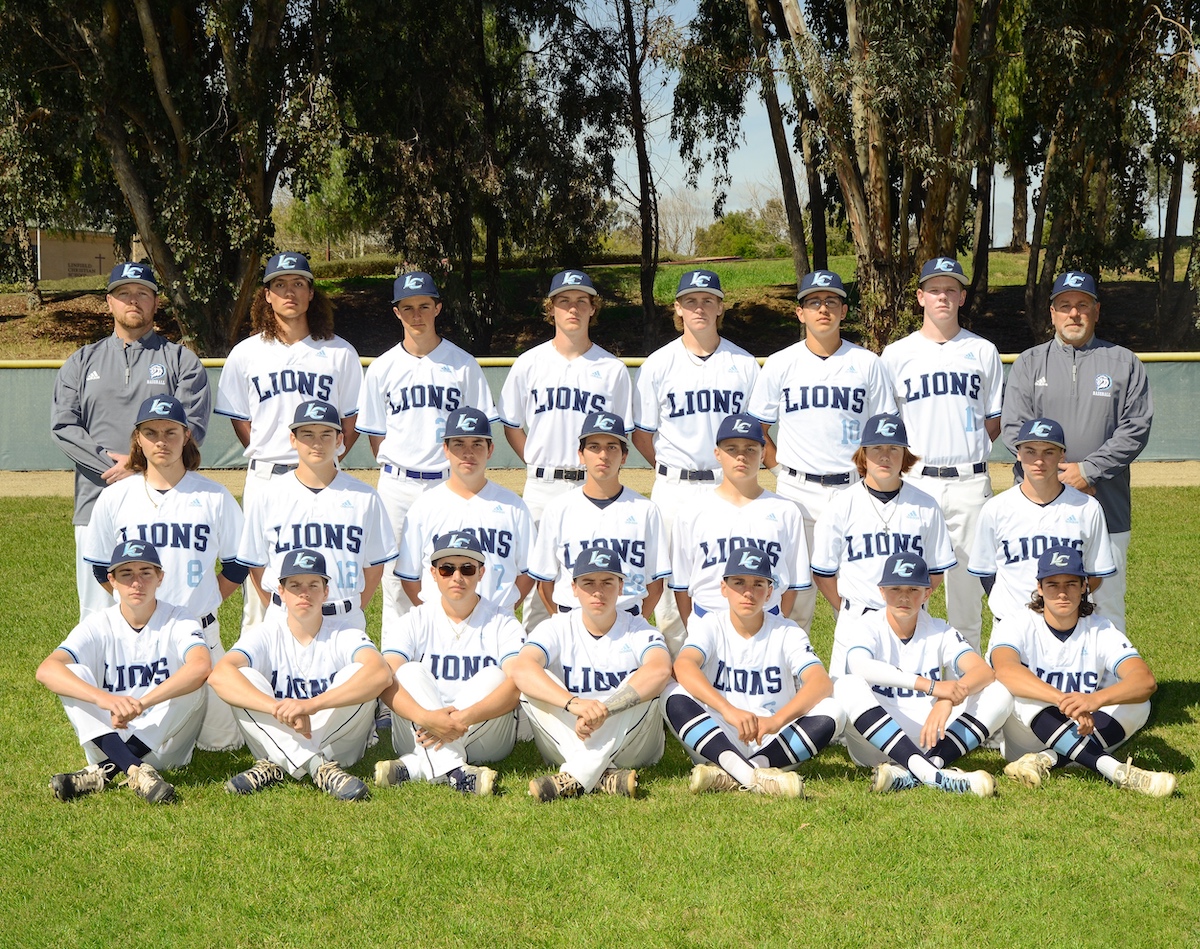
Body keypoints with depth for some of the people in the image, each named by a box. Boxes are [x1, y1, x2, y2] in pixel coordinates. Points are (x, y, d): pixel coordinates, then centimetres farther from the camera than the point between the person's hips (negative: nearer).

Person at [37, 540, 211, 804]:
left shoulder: (177, 621, -7)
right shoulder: (99, 625, -4)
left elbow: (201, 666, -30)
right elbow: (46, 670, -22)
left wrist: (140, 704, -40)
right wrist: (103, 698, -40)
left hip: (165, 742, -1)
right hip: (110, 739, 1)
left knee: (194, 683, -26)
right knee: (71, 674, -19)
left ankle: (103, 772, -29)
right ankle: (137, 770, -37)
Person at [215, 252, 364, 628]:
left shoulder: (340, 353, 7)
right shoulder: (245, 354, 9)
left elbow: (353, 420, 10)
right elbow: (239, 420, 13)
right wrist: (266, 458, 4)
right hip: (264, 480, 1)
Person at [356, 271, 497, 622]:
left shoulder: (463, 364, 4)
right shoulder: (382, 368, 7)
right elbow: (375, 433, 12)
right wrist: (395, 472, 2)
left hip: (448, 484, -1)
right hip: (398, 485, 1)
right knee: (395, 576, 3)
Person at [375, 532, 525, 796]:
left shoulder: (501, 623, 0)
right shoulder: (415, 622, 2)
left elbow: (518, 685, -18)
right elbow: (386, 682, -15)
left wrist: (464, 718, -36)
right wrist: (426, 717, -36)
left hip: (485, 741, 0)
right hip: (419, 734, 1)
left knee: (493, 676, -23)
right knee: (411, 672, -20)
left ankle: (416, 767, -34)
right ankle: (454, 771, -41)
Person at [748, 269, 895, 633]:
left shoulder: (867, 364, 6)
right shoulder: (780, 365, 6)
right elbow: (755, 430, 12)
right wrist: (782, 467, 1)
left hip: (853, 490, 0)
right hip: (797, 491, 0)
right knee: (794, 593, 1)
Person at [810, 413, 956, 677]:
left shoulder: (925, 506, 7)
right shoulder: (842, 507, 3)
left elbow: (936, 570, 12)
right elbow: (823, 573, 6)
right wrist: (846, 611, 1)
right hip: (857, 623, -1)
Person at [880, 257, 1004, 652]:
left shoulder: (983, 352, 10)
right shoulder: (897, 354, 8)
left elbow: (995, 422, 12)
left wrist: (966, 449, -1)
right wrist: (907, 456, -5)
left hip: (970, 481, 1)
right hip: (915, 480, -1)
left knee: (968, 578, 3)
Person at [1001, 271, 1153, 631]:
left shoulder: (1123, 362, 10)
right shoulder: (1029, 363, 11)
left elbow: (1136, 428, -1)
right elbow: (1015, 429, 0)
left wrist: (1088, 470, -12)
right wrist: (1059, 475, -11)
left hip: (1106, 508, 0)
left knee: (1108, 605, 2)